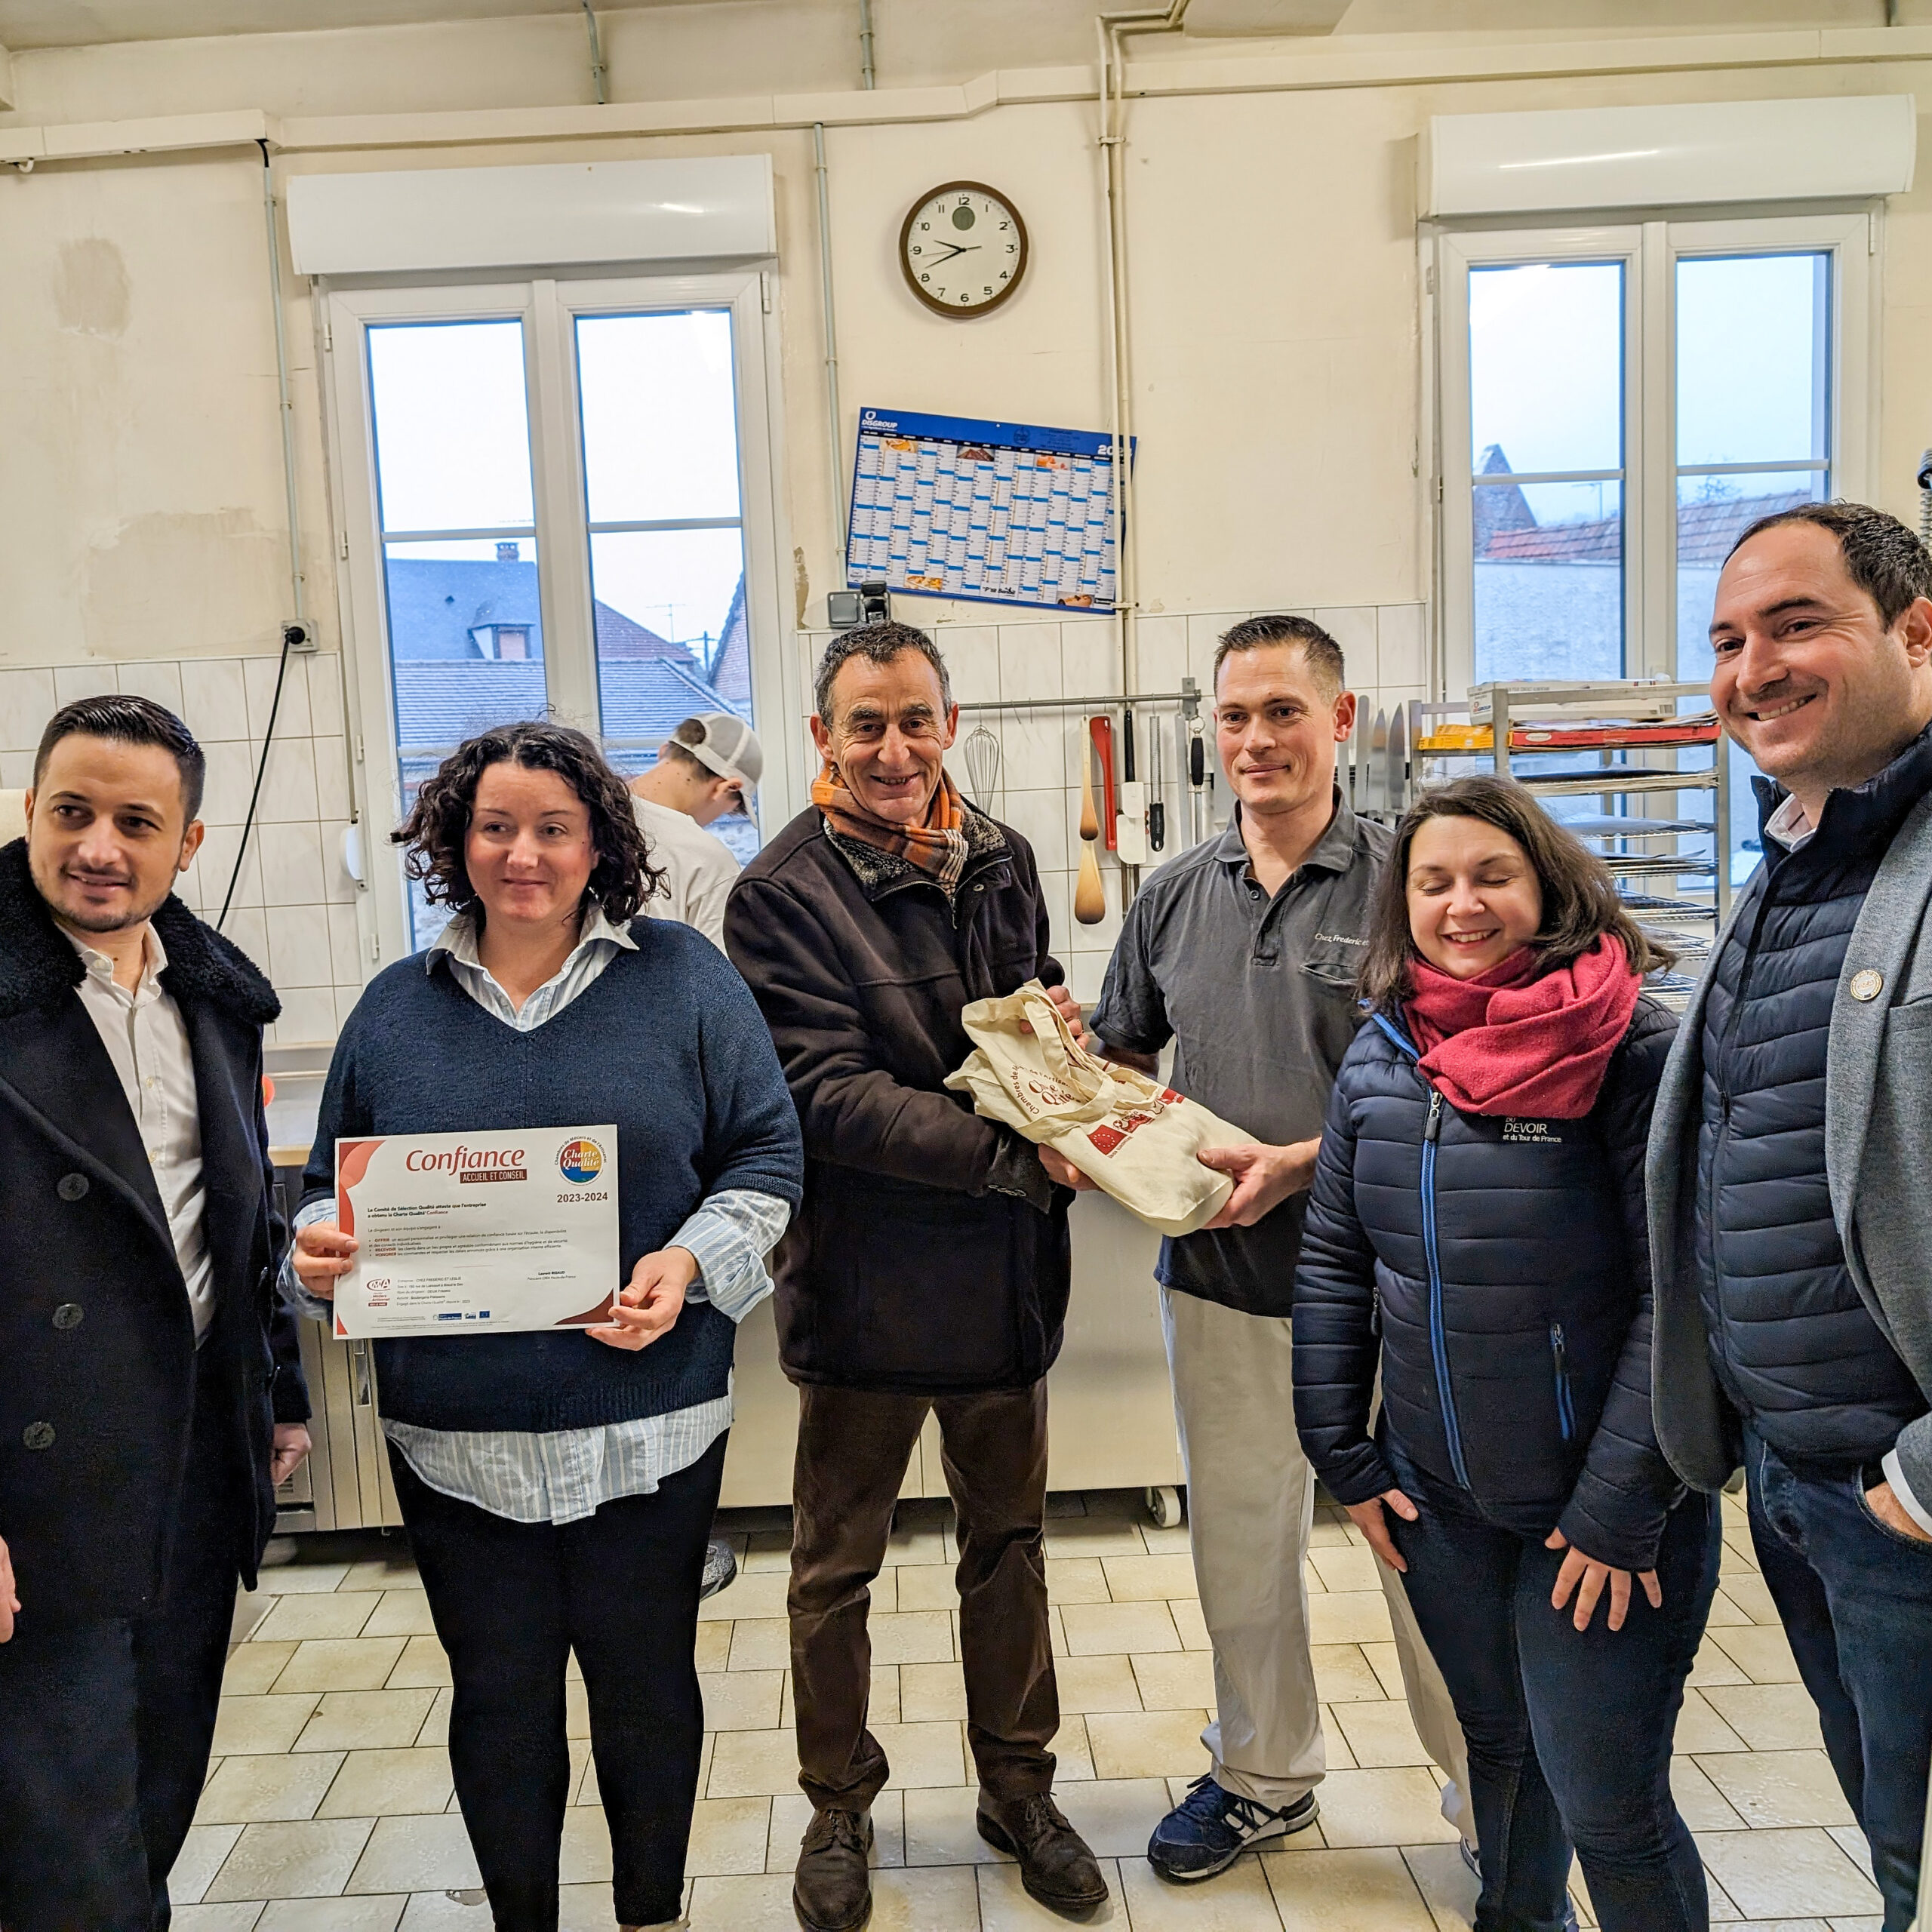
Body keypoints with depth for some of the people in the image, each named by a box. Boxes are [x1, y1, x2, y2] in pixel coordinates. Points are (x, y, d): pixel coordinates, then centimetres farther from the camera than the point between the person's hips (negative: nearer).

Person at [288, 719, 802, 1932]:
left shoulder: (684, 978, -2)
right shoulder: (397, 1006, 5)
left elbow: (767, 1155, -1)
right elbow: (335, 1187, 13)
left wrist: (692, 1261, -16)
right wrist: (322, 1249, -9)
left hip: (646, 1429, -1)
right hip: (456, 1434, 2)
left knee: (646, 1686, 14)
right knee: (497, 1697, 15)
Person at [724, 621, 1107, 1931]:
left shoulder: (1000, 857, 4)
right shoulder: (782, 893, -14)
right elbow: (830, 1095, -22)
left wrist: (1058, 1019, -7)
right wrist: (1011, 1153, -29)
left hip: (1003, 1267, 5)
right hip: (865, 1272, -4)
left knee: (1008, 1538, 21)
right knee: (837, 1564, 14)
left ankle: (1019, 1786, 42)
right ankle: (840, 1807, 39)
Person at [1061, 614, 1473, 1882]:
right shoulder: (1177, 895, 5)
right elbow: (1124, 1052, 15)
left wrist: (1301, 1163, -23)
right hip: (1221, 1274, 5)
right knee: (1239, 1543, 19)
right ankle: (1264, 1774, 42)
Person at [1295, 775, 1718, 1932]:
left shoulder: (1635, 1049, -16)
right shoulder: (1382, 1056, 0)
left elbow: (1679, 1294, -17)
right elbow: (1333, 1263, 6)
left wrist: (1621, 1509, -17)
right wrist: (1344, 1458, 5)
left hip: (1602, 1511, -5)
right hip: (1437, 1492, 5)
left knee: (1608, 1809, 3)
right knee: (1498, 1742, 23)